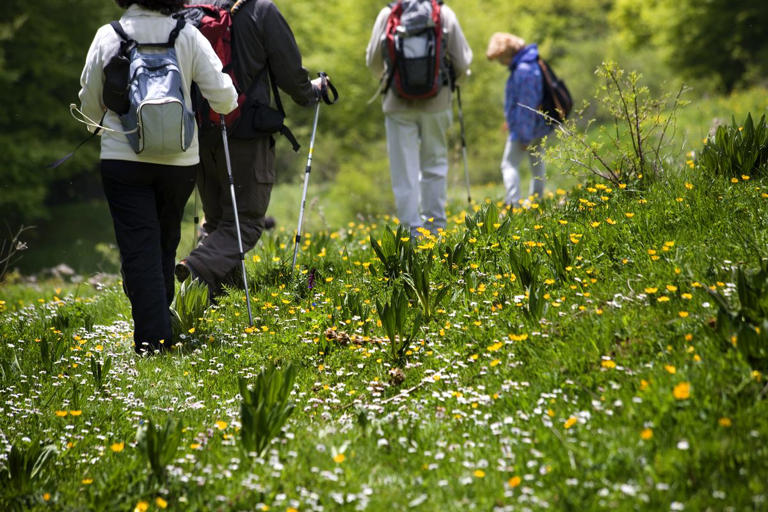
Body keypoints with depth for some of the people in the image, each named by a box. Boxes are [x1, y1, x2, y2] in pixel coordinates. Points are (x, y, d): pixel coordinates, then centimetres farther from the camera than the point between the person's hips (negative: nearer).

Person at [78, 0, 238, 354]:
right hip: (179, 158, 1)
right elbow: (223, 99, -7)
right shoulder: (187, 35, -5)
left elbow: (89, 106, 4)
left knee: (139, 251, 0)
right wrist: (227, 103, 16)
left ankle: (152, 340, -8)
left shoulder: (107, 37, -4)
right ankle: (161, 327, 28)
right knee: (165, 245, 19)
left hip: (123, 160, -1)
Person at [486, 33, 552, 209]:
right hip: (539, 126, 10)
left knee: (509, 164, -7)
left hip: (525, 127, -10)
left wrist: (523, 135, -20)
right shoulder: (530, 64, 10)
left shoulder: (523, 71, -23)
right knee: (537, 164, 18)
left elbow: (526, 105, -23)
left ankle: (513, 205, -13)